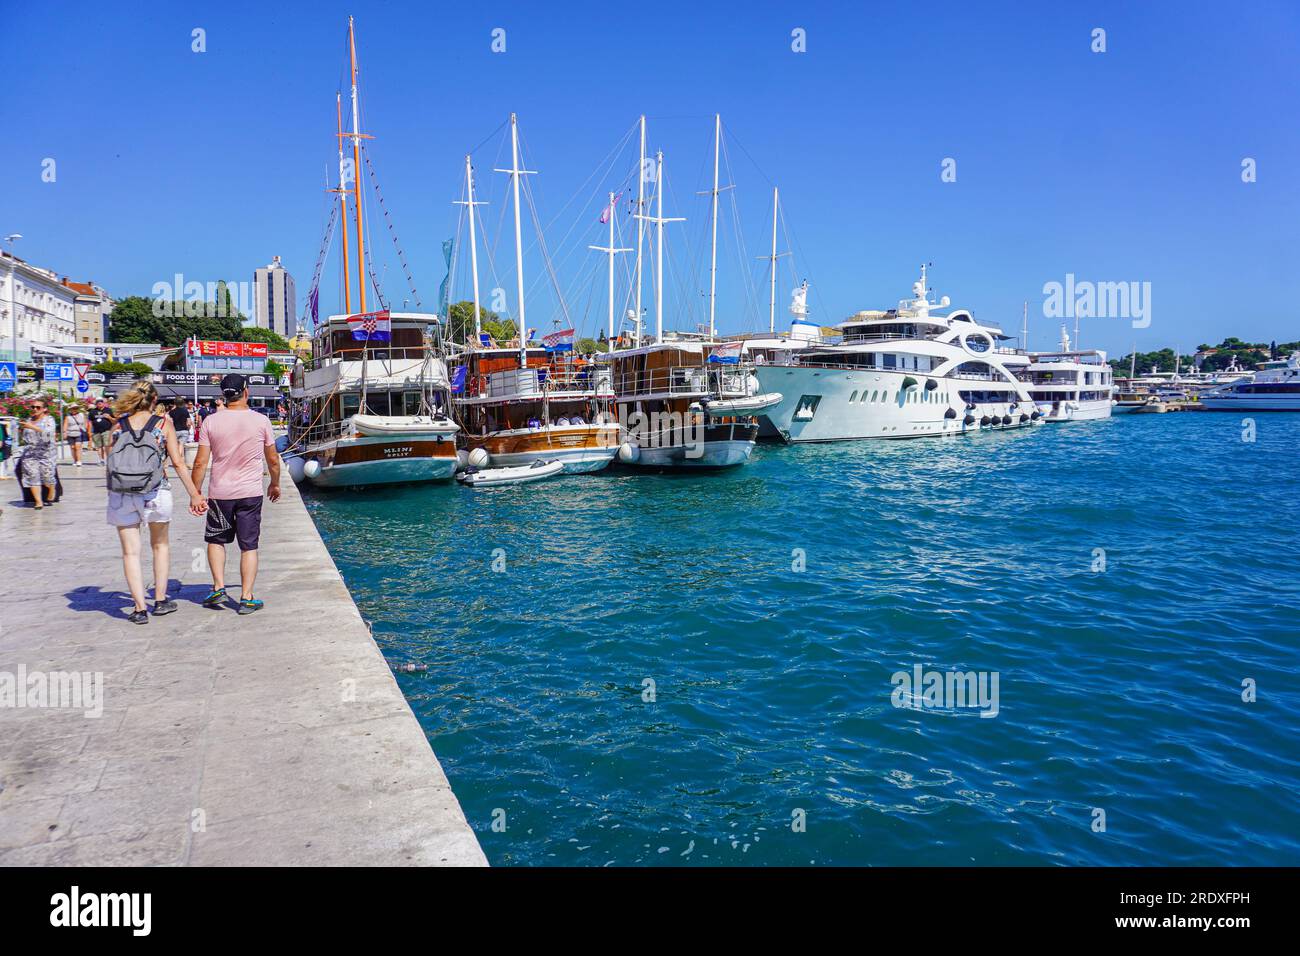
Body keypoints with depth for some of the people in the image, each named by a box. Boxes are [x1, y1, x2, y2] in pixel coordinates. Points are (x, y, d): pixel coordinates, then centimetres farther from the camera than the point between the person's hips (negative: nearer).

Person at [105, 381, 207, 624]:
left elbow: (110, 462, 3)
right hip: (155, 493, -1)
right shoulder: (163, 424, -1)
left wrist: (112, 493, 14)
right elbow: (178, 462, -4)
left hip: (121, 495, 1)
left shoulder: (118, 425, 4)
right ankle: (160, 600, 22)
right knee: (160, 545, 20)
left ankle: (140, 608, 5)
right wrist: (194, 494, 0)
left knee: (130, 552, 7)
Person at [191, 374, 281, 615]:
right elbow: (273, 460, 5)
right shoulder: (261, 421, -4)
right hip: (250, 493, -1)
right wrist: (275, 484, 21)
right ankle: (246, 599, 5)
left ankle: (219, 587, 14)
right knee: (249, 546, 5)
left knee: (216, 540, 21)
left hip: (219, 493, 1)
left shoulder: (211, 421, -4)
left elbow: (200, 462, -4)